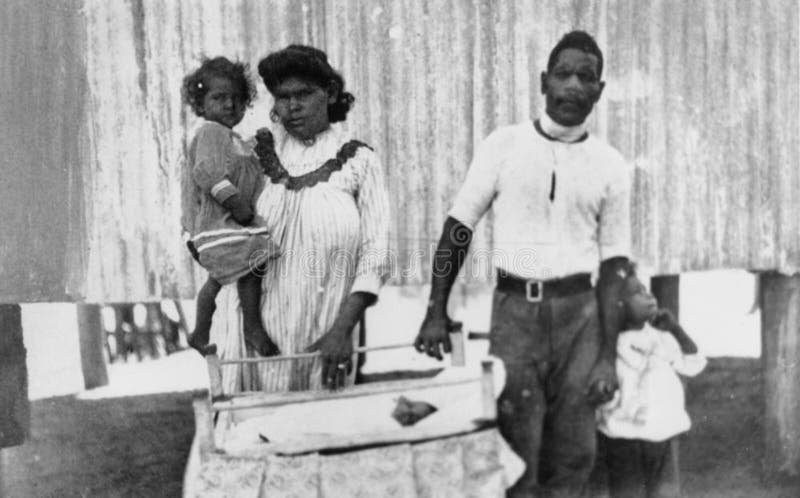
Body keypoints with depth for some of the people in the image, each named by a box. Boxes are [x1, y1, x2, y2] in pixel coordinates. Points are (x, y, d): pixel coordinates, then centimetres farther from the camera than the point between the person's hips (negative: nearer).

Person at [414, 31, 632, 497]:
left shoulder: (611, 166, 4)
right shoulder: (504, 145, 2)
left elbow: (614, 266, 4)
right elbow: (459, 226, 4)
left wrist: (608, 356, -2)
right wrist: (437, 311, -2)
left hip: (578, 309, 1)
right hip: (514, 306, -1)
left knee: (572, 454, 6)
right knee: (515, 453, 1)